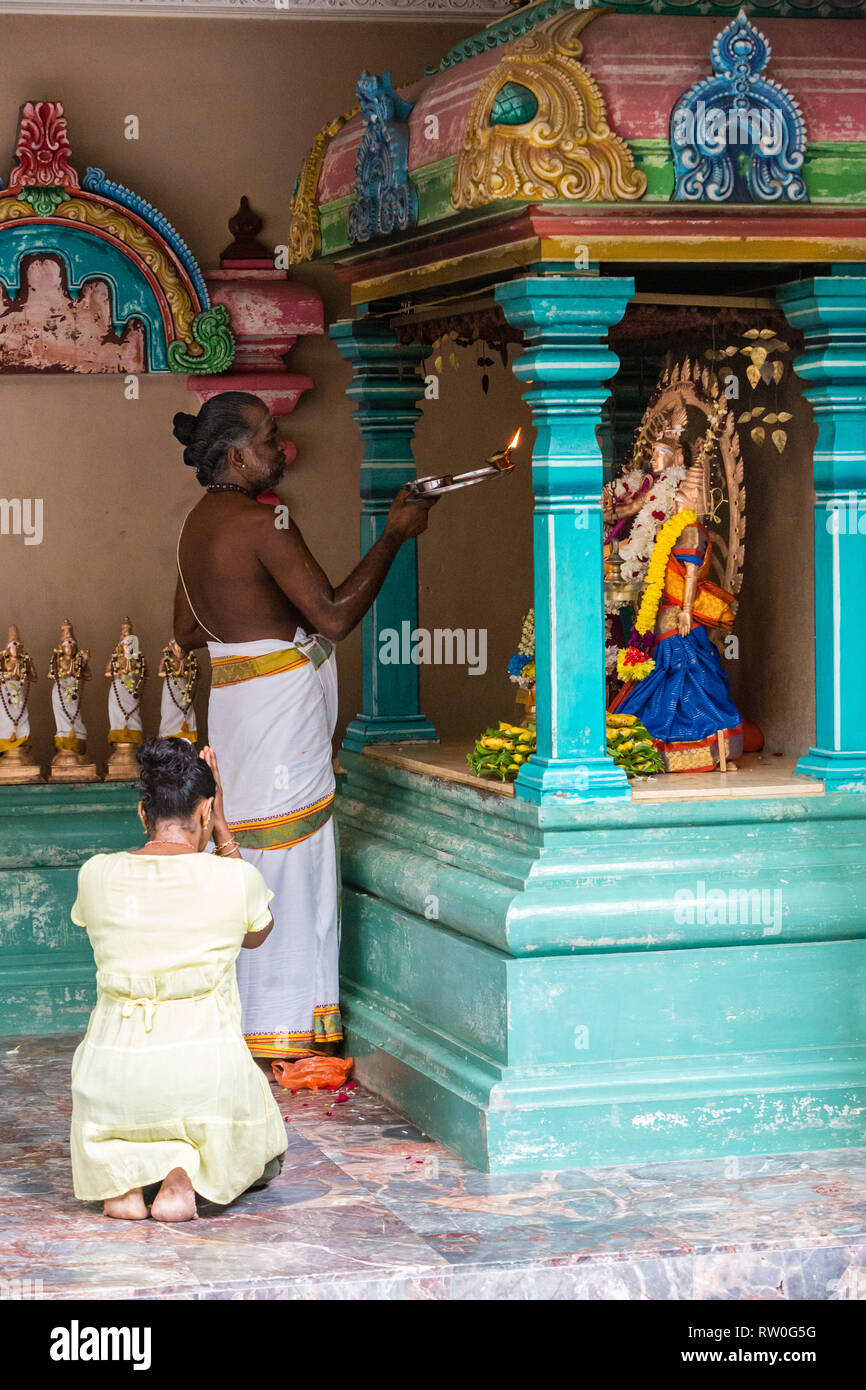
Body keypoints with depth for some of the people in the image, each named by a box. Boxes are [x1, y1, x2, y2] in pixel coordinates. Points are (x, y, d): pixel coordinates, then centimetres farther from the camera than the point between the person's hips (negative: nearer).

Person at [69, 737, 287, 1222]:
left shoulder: (96, 875, -1)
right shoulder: (235, 878, -6)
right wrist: (222, 829, 18)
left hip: (115, 1086, 1)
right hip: (205, 1080, -1)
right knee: (261, 1163, 33)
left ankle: (121, 1172, 7)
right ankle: (185, 1169, -3)